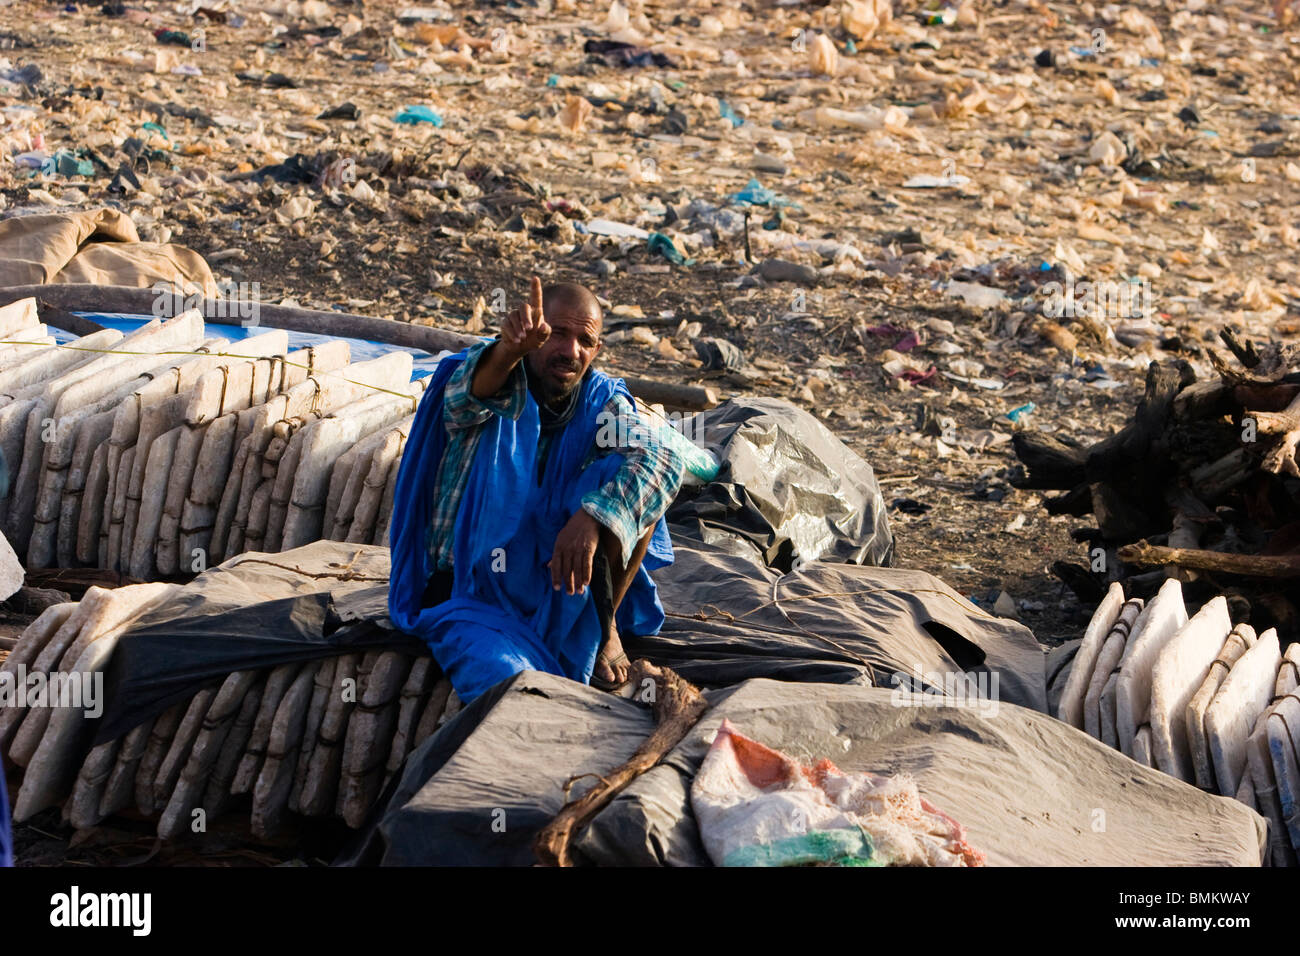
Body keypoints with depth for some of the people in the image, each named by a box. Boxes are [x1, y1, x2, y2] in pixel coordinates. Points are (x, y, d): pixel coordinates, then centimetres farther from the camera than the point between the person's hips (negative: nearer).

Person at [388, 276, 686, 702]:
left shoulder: (600, 400, -3)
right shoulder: (491, 378, -12)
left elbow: (662, 459, -22)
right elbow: (469, 393, -38)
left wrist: (591, 518, -39)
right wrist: (510, 348, -62)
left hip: (554, 583, 5)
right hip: (471, 594, -5)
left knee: (632, 486, -18)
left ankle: (605, 626, -4)